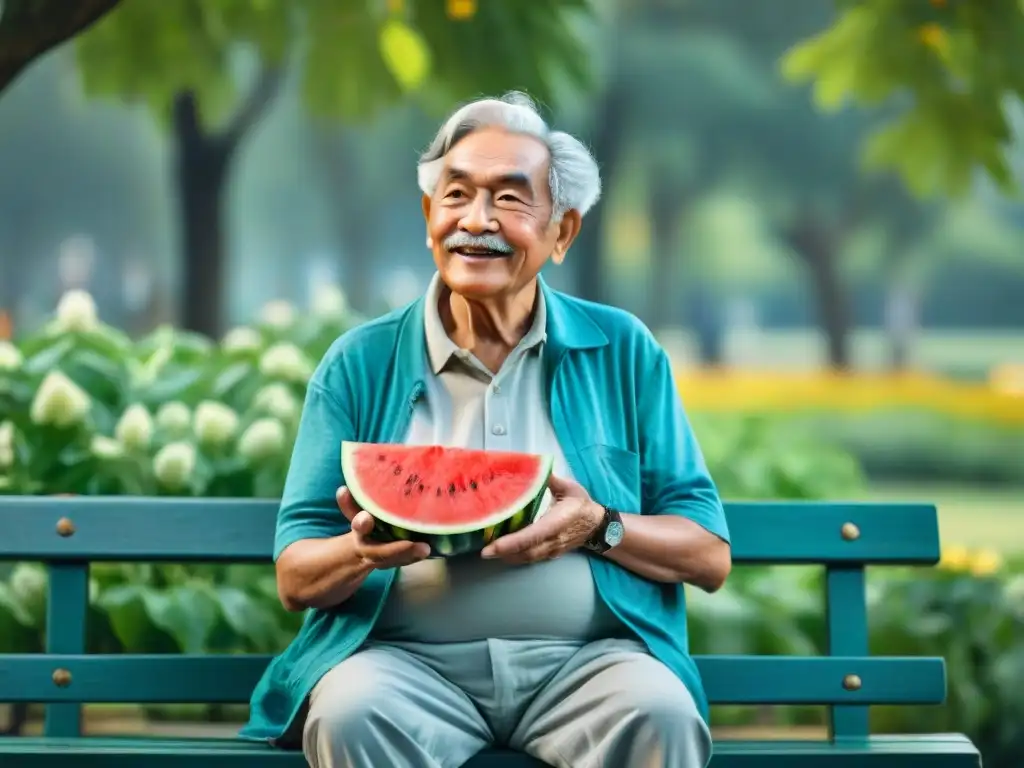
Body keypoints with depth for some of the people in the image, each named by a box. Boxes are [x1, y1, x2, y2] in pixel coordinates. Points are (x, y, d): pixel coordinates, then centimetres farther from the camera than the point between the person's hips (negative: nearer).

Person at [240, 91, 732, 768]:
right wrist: (365, 550, -14)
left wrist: (598, 528, -11)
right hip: (406, 659, 0)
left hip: (584, 658, 0)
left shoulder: (623, 352, 11)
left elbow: (710, 556, 8)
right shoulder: (360, 364, 10)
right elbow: (296, 579, 9)